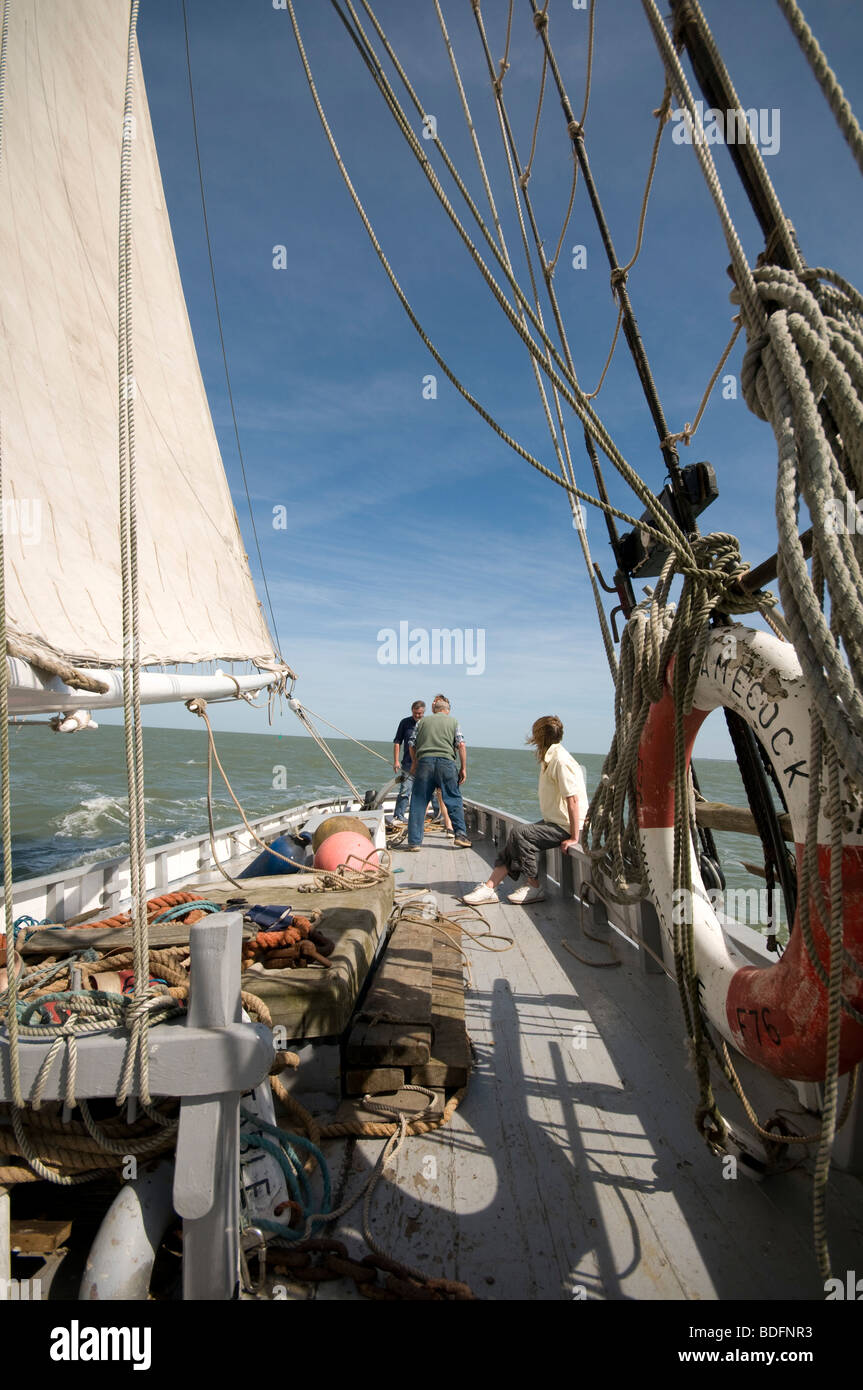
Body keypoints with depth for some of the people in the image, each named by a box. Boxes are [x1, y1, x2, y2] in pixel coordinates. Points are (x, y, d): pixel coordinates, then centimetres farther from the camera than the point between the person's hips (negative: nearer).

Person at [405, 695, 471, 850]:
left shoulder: (423, 720, 16)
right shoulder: (453, 721, 14)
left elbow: (412, 745, 14)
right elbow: (461, 745, 3)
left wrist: (414, 764, 28)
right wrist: (463, 768, 6)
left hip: (424, 761, 1)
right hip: (446, 762, -1)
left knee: (418, 802, 4)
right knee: (454, 800, 10)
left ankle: (414, 841, 3)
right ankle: (460, 835, 6)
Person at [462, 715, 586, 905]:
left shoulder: (561, 760, -19)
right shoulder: (549, 758, 14)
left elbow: (573, 799, -25)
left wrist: (574, 837, -25)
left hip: (566, 827, -10)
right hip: (555, 823, 10)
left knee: (519, 834, -19)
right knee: (514, 840, -1)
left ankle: (533, 889, -7)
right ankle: (489, 888, -2)